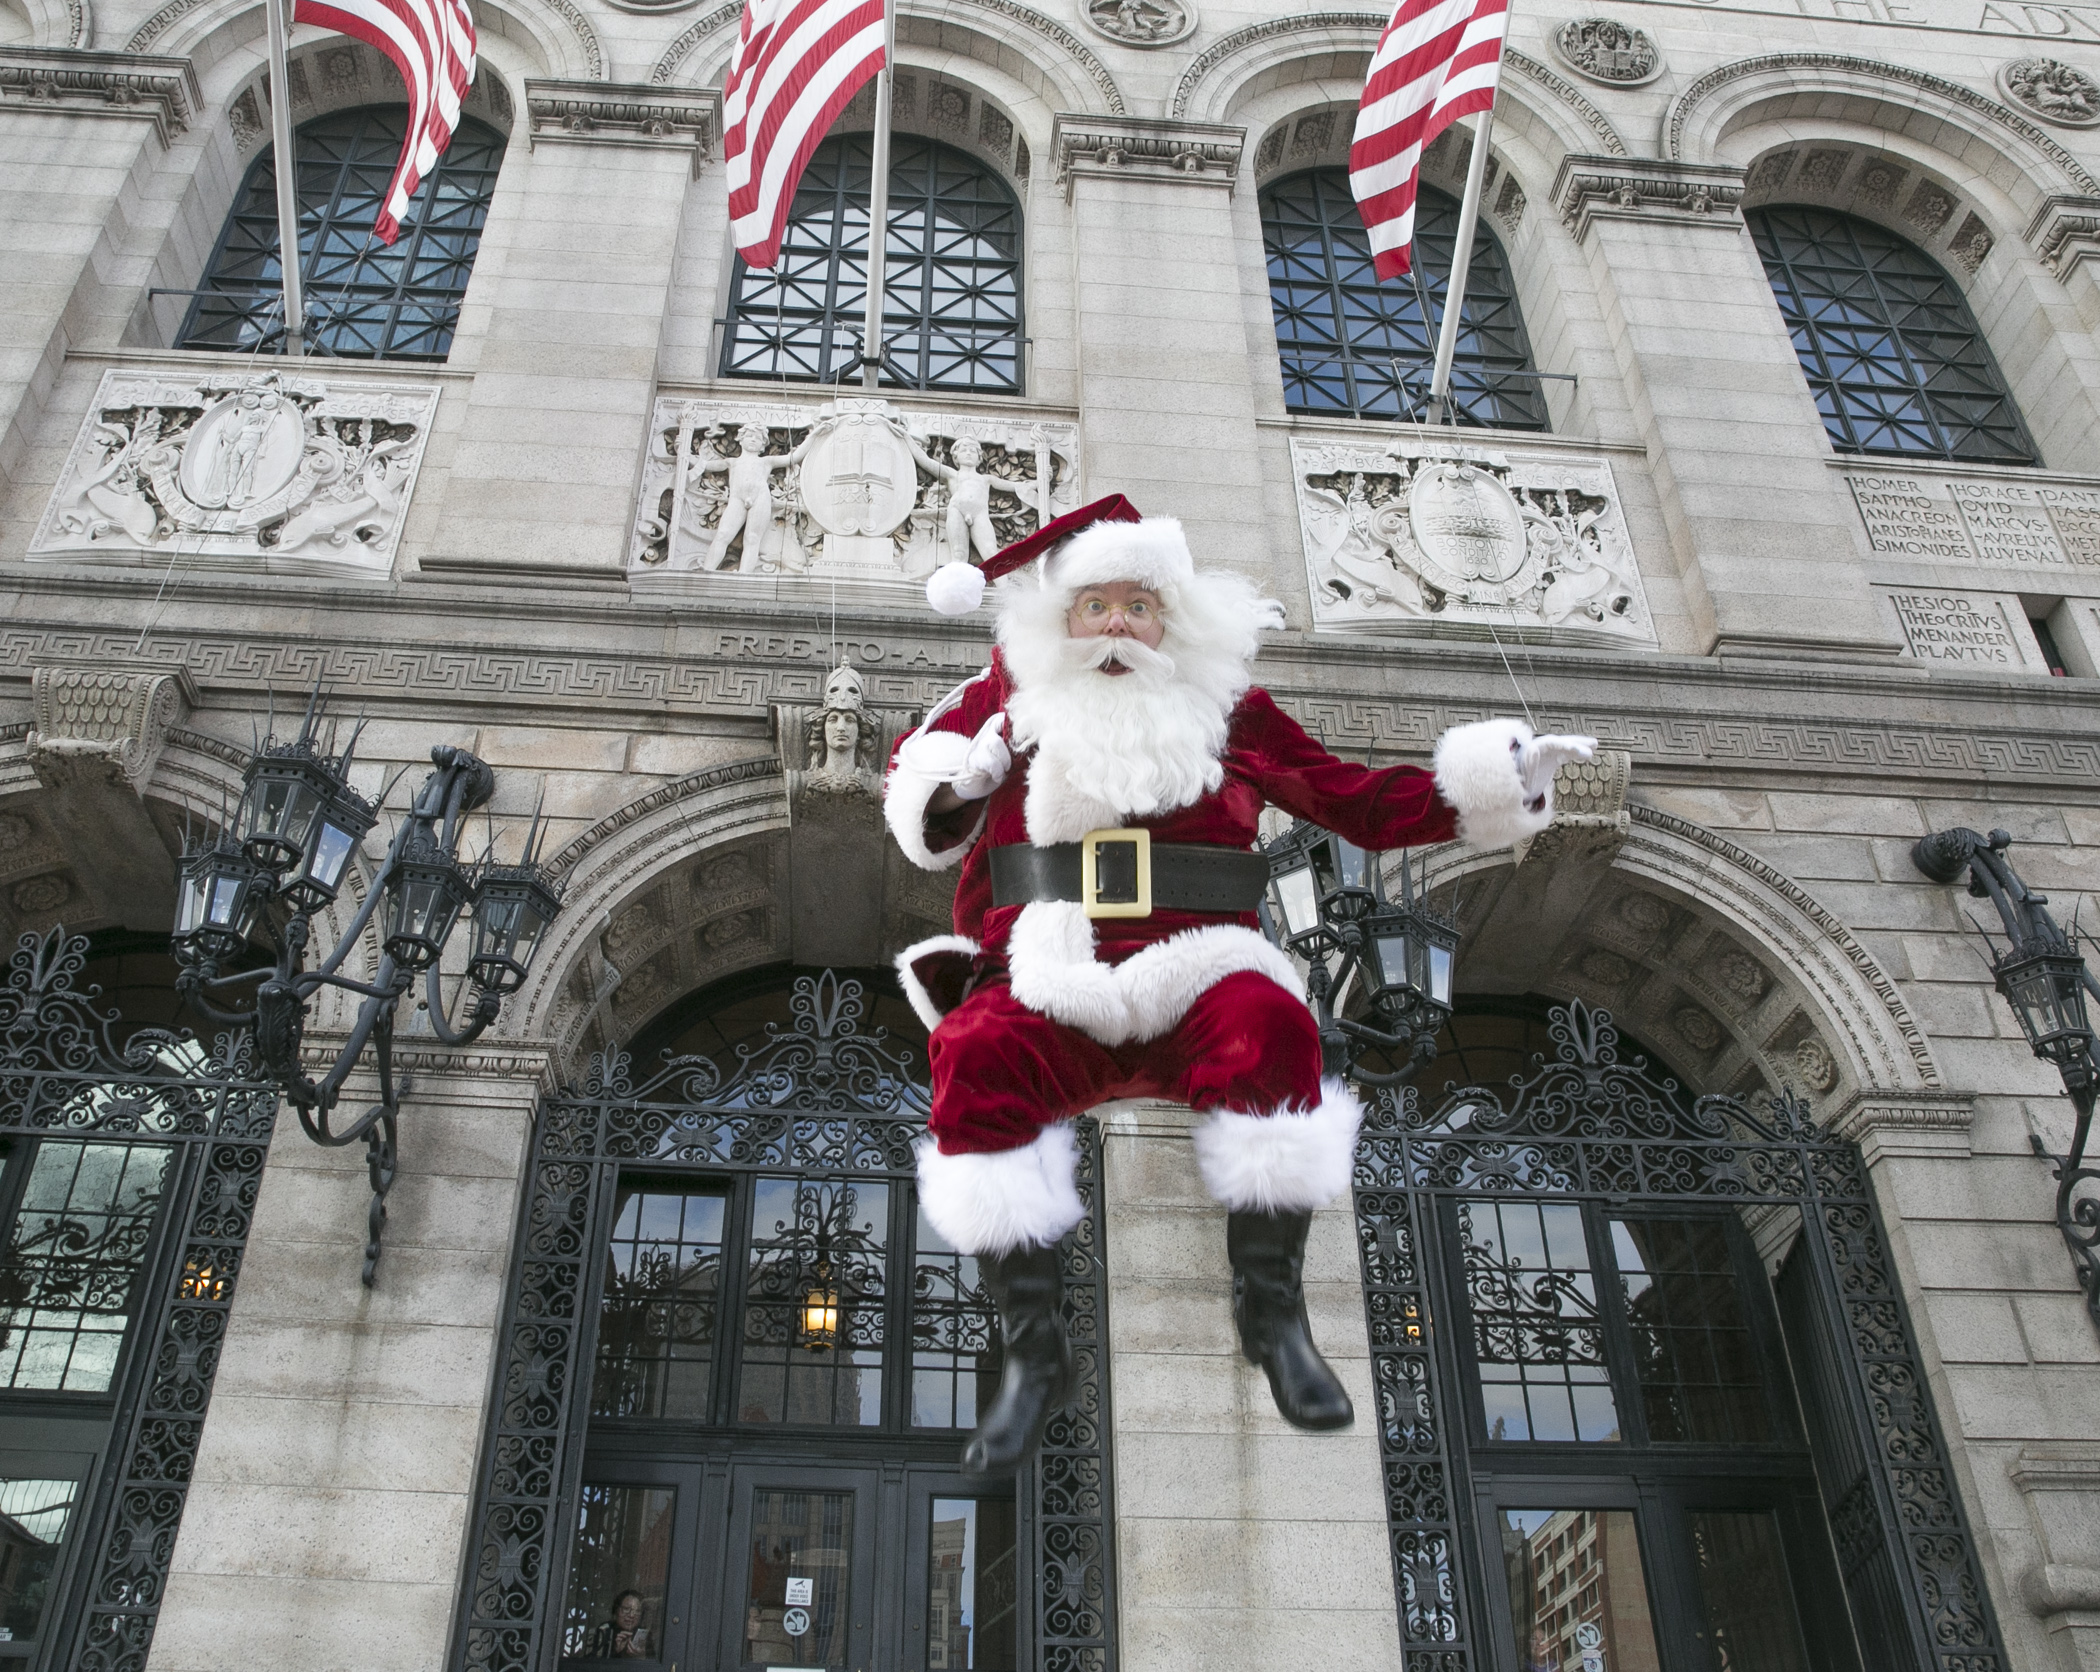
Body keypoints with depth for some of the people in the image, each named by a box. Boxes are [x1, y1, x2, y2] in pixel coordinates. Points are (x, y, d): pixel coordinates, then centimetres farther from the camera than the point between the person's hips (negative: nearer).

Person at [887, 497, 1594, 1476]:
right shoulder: (1012, 698, 19)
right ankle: (1034, 1352, -23)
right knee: (978, 1053, -33)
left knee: (1266, 1020, -35)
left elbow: (1362, 806, 20)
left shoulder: (1227, 709, 18)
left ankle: (1272, 1312, -21)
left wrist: (1495, 782, 10)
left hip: (1190, 988, 0)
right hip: (1046, 992, 0)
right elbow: (921, 824, 22)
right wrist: (952, 780, -2)